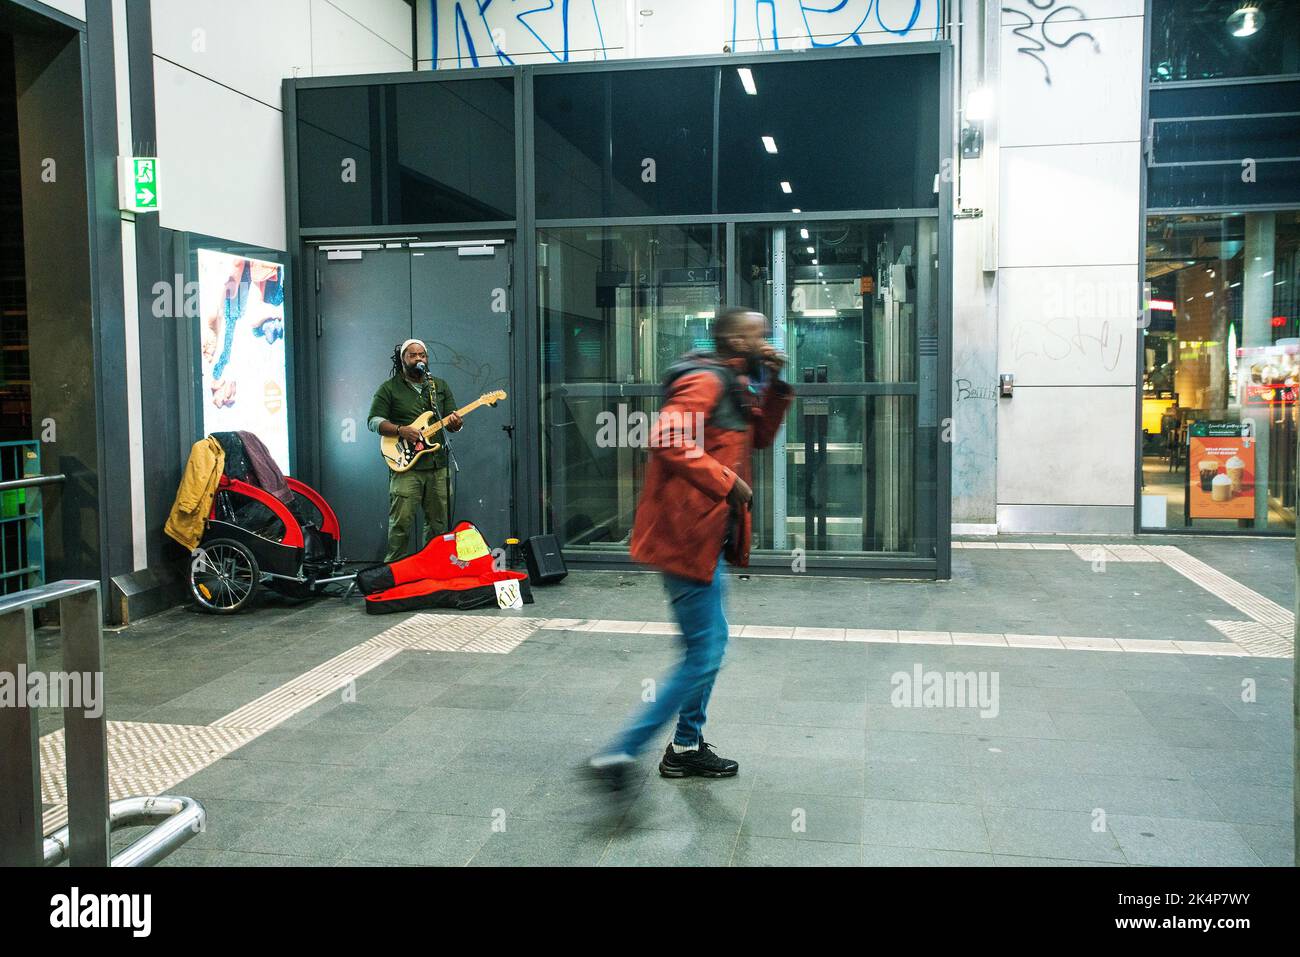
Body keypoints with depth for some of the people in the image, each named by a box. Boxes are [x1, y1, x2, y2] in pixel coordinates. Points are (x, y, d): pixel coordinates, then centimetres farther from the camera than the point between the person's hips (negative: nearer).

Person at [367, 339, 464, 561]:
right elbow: (374, 421, -1)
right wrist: (400, 430, -16)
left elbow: (452, 423, 16)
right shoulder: (389, 388, 4)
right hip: (406, 465, -4)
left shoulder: (440, 386, 16)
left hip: (438, 465, 4)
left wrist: (455, 423, -9)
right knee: (401, 522, -8)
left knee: (439, 522, 7)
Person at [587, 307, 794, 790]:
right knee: (703, 655, -6)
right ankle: (618, 753, -1)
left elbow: (760, 436, 21)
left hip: (708, 534, 11)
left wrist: (774, 384, 8)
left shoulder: (733, 385, 15)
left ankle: (687, 747, 33)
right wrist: (726, 481, -24)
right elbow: (668, 440, -29)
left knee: (710, 643, 20)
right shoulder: (704, 381, -17)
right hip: (688, 533, -11)